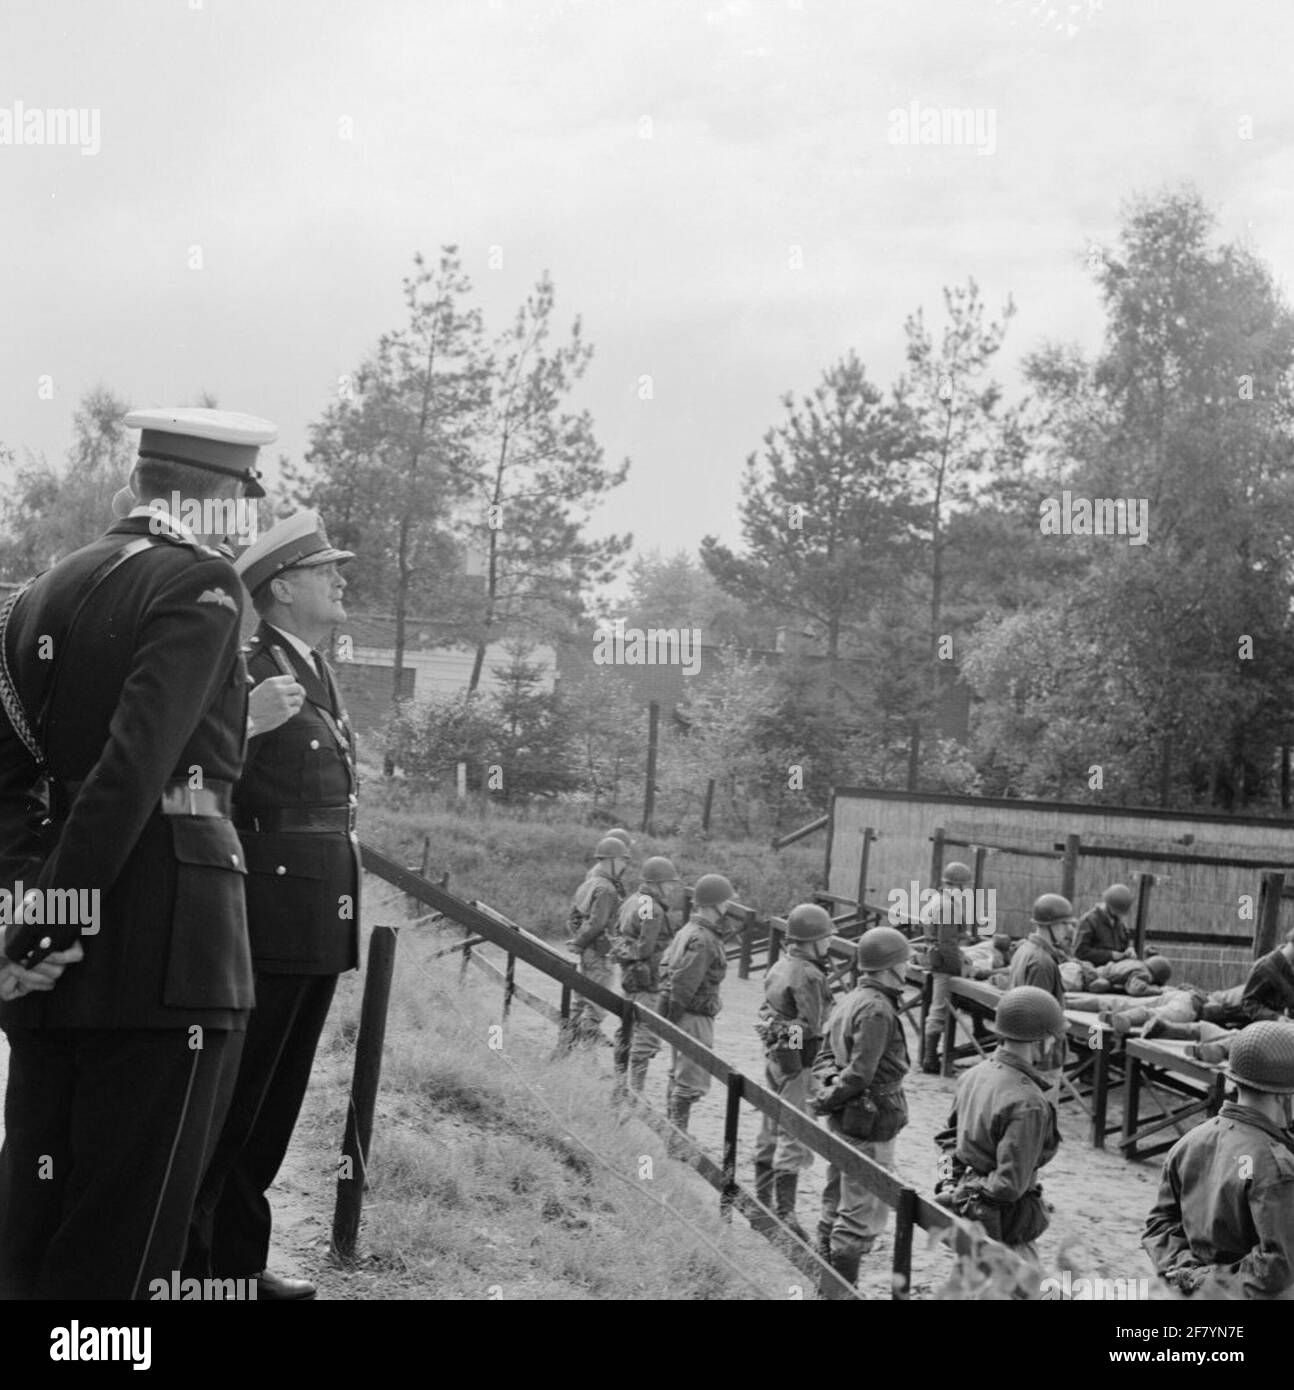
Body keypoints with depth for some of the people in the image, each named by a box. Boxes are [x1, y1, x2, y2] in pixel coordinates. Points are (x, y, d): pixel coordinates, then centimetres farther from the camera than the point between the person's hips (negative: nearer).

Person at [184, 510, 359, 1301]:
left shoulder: (322, 676, 18)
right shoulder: (239, 667, -10)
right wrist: (244, 724, -32)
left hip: (322, 926, 9)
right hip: (262, 923, -9)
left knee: (274, 1105, 14)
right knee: (224, 1106, -3)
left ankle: (237, 1259, 23)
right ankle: (181, 1263, 7)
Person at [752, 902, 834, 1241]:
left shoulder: (779, 966, 8)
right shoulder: (808, 976, -20)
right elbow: (811, 1027, -21)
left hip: (773, 1053, 10)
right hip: (797, 1060, -10)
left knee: (771, 1130, 19)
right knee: (795, 1136, -5)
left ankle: (762, 1203, 30)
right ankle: (784, 1213, -5)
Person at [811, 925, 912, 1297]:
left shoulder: (850, 1001, 10)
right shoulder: (877, 1009, -21)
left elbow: (827, 1054, 12)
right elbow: (860, 1073, -23)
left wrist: (829, 1085, -4)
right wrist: (829, 1099, -10)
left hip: (843, 1123, 10)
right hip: (871, 1126, -10)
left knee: (836, 1206, 19)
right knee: (863, 1215, -2)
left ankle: (825, 1283, 29)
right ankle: (840, 1290, 1)